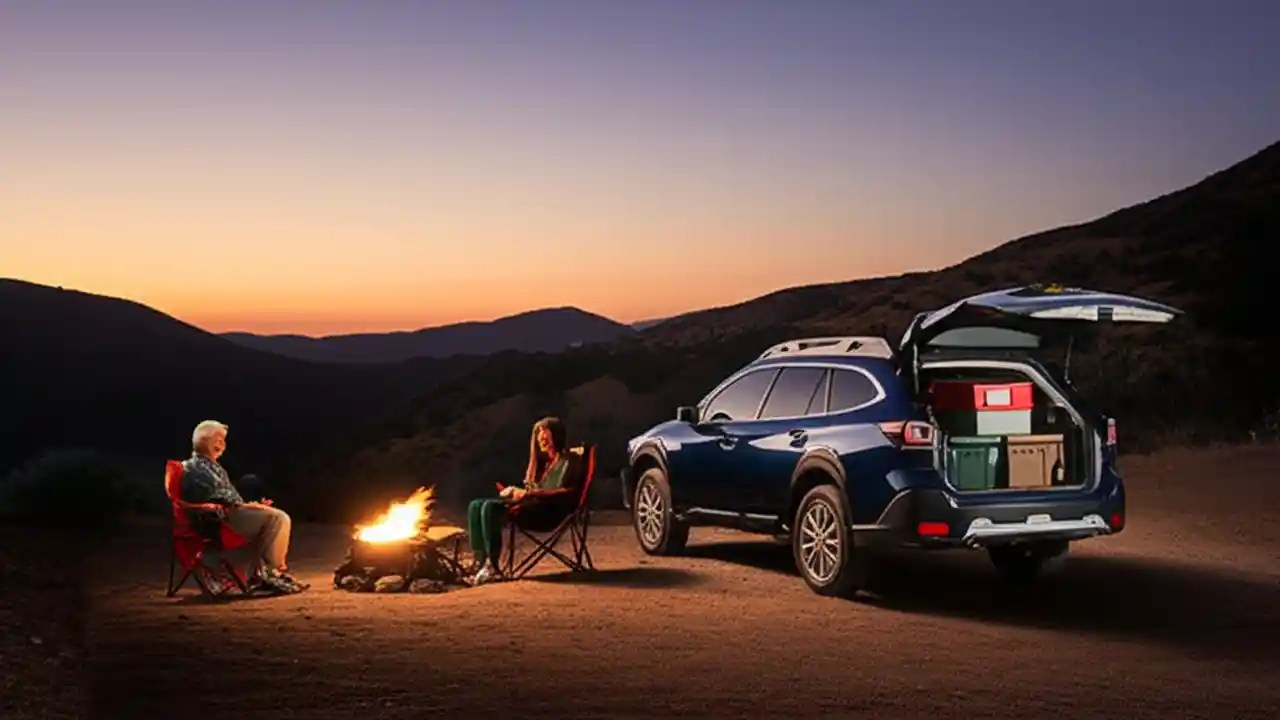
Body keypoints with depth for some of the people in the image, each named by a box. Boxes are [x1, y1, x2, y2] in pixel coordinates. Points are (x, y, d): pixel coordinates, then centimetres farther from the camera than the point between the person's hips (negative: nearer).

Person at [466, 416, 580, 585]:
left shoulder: (567, 461, 2)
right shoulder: (543, 461, 28)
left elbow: (565, 492, -12)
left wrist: (531, 493, -18)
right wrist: (516, 491, 1)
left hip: (550, 510, -9)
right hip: (532, 504, 9)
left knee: (490, 508, -29)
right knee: (476, 505, -11)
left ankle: (493, 567, -26)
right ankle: (480, 563, -23)